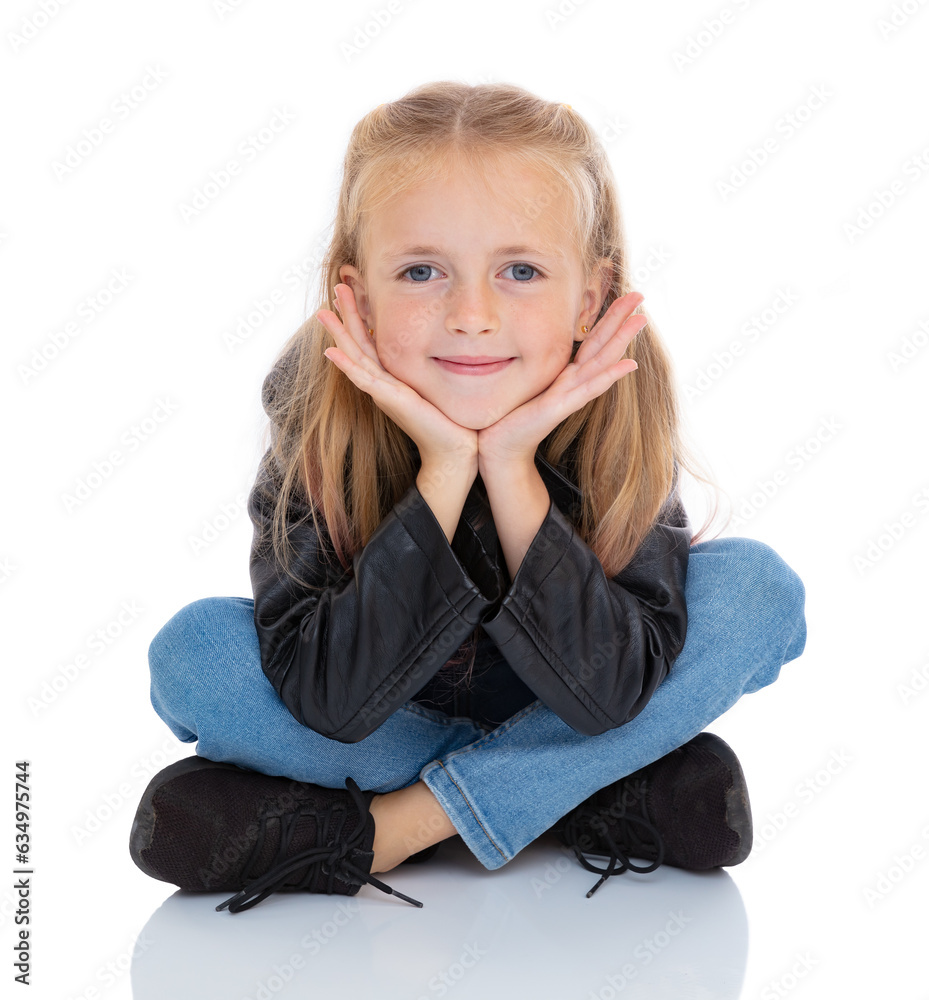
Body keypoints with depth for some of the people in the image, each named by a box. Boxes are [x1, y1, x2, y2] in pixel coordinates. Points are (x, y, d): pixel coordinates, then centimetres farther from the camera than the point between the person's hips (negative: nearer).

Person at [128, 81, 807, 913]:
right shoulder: (317, 408, -24)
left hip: (565, 718, 1)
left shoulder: (620, 407, -23)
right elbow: (333, 700, -29)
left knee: (760, 590, -23)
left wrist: (512, 470, -36)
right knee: (193, 650, -25)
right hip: (374, 729, 0)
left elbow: (608, 697, -27)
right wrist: (443, 473, -37)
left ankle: (382, 827, -17)